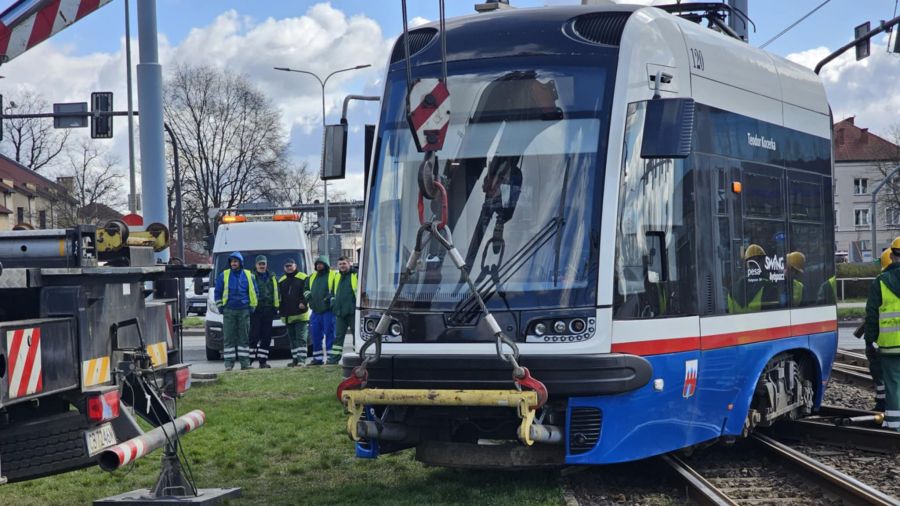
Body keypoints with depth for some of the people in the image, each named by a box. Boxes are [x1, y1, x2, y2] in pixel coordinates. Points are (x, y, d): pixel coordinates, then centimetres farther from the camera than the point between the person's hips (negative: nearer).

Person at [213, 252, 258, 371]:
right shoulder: (223, 275, 6)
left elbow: (254, 292, 14)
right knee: (229, 337, -3)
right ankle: (229, 362, -2)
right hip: (229, 311, -1)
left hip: (244, 311, 1)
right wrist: (220, 307, 4)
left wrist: (252, 306, 7)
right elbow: (217, 292, 10)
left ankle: (245, 361, 6)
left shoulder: (248, 275, 8)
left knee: (244, 337, 2)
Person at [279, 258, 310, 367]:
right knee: (292, 339, 10)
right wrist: (280, 310, 11)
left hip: (301, 314, -6)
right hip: (287, 316, 6)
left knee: (301, 338, -9)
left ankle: (301, 360, -12)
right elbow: (279, 296, 21)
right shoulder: (281, 281, 17)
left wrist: (304, 302, -21)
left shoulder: (303, 278, -1)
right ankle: (295, 359, 15)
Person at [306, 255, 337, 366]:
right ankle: (317, 358, 15)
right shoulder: (312, 277, 20)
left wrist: (332, 297, -21)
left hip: (328, 311, -6)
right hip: (315, 311, 7)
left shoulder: (334, 276, 0)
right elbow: (306, 289, 29)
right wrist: (307, 294, 7)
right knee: (315, 335, 7)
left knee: (329, 334, -6)